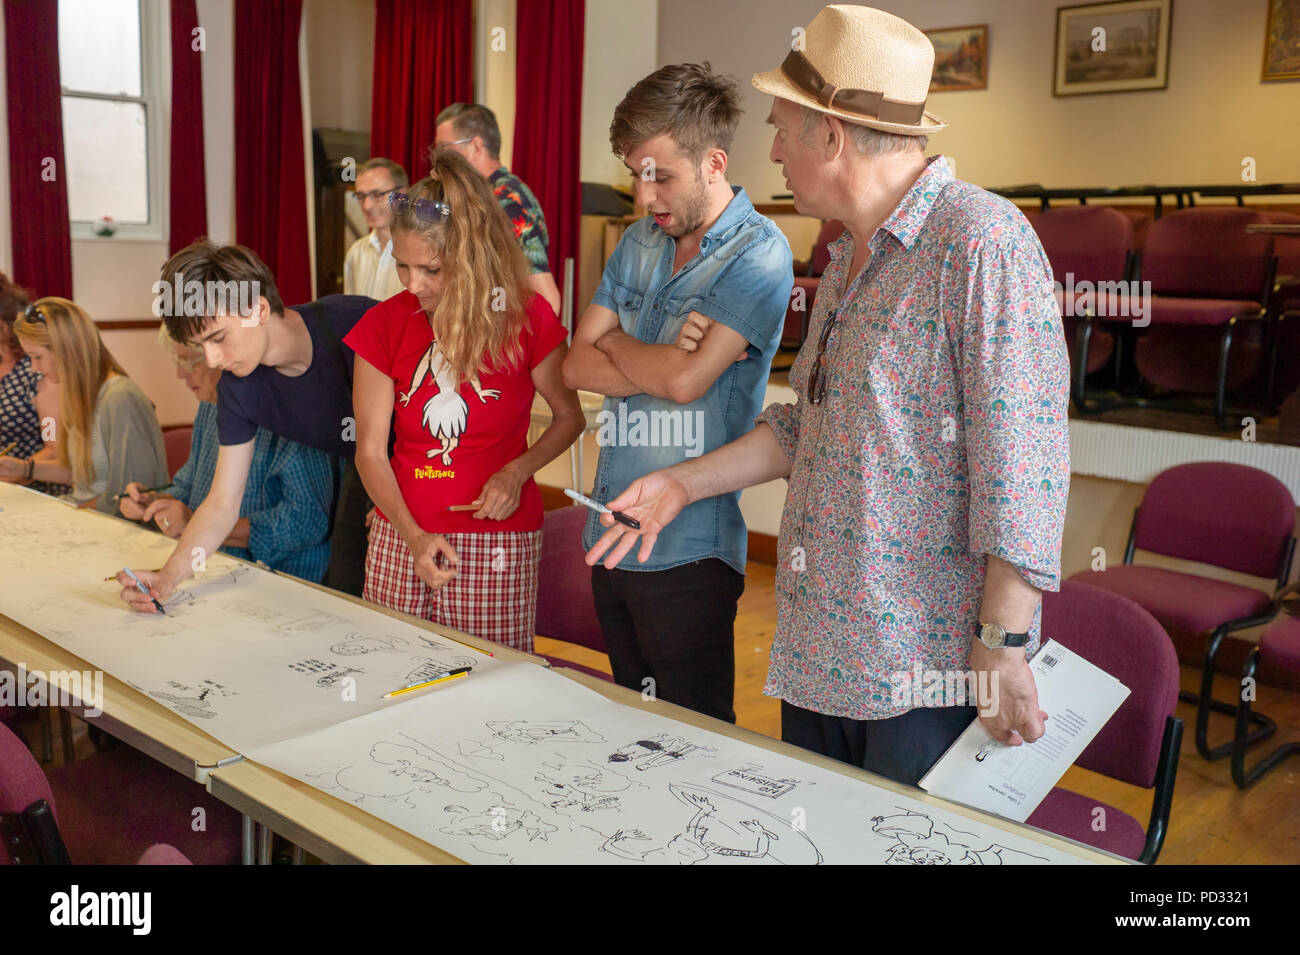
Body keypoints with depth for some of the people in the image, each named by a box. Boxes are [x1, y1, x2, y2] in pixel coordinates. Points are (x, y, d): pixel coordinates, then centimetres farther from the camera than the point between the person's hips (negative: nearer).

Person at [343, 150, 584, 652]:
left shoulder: (526, 317, -6)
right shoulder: (385, 324, 0)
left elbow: (569, 415, 6)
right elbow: (370, 450, 0)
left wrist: (518, 471, -11)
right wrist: (413, 536, -13)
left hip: (498, 543, -2)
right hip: (400, 534, 3)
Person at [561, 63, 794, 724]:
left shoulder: (758, 254, -12)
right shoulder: (637, 243, 10)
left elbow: (686, 380, -22)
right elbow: (577, 367, 5)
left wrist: (615, 341, -4)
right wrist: (662, 363, -12)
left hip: (687, 551, -7)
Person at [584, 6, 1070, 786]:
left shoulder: (982, 241, -16)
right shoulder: (848, 258, 14)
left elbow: (1023, 467, -20)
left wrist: (1002, 651, -20)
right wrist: (684, 484, 15)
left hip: (927, 664, -8)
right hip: (819, 653, 9)